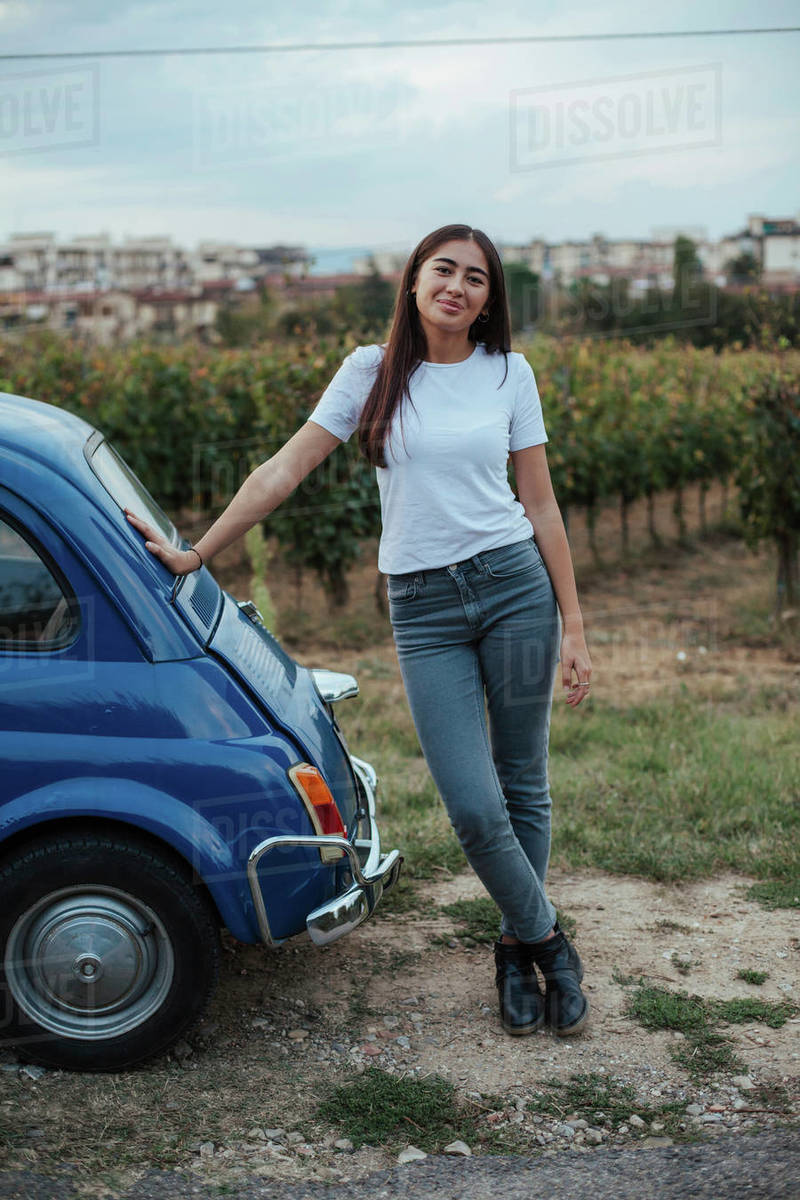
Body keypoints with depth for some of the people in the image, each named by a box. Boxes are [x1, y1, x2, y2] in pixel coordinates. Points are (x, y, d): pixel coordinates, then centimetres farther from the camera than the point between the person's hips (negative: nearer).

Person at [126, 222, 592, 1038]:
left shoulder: (509, 373, 6)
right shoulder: (372, 372, 4)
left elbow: (540, 504, 7)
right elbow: (285, 470, 4)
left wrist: (573, 627, 5)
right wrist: (194, 554, 4)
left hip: (514, 584, 1)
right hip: (422, 607, -1)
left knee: (522, 787, 7)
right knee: (473, 808, -7)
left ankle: (517, 948, 28)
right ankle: (546, 942, 18)